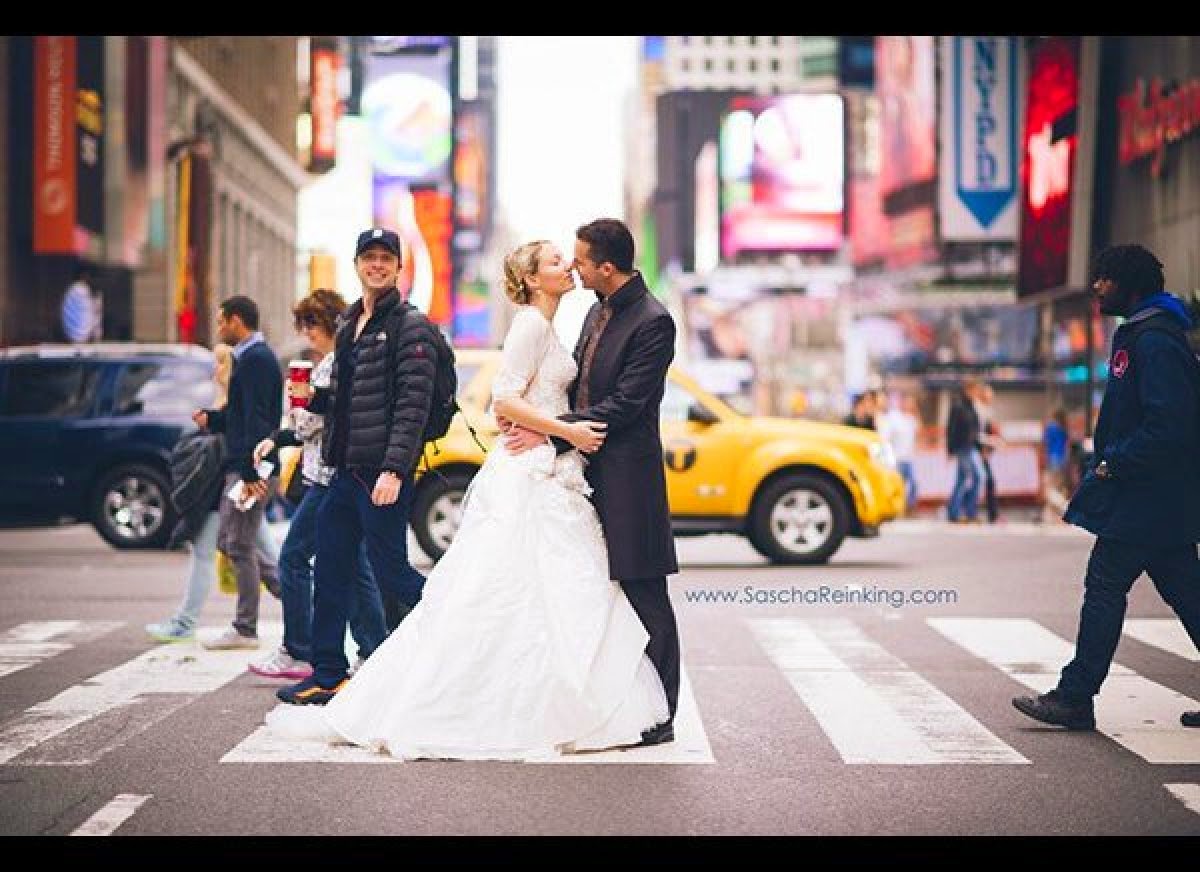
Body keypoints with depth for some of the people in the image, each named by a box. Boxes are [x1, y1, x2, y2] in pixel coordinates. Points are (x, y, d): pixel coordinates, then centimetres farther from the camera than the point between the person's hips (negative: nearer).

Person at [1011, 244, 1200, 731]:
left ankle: (1075, 698, -1)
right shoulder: (1138, 336, 16)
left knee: (1104, 586, -6)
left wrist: (1113, 464, -18)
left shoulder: (1154, 342, -17)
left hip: (1144, 497, -10)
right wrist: (1110, 461, 13)